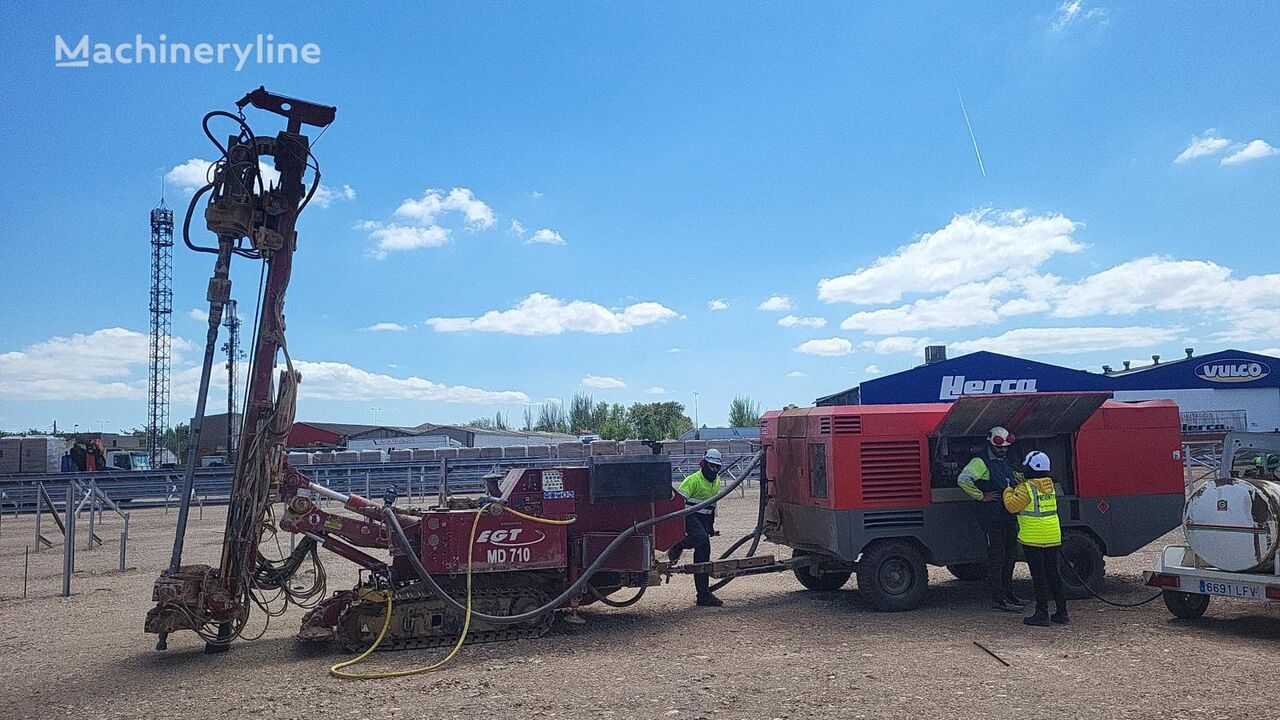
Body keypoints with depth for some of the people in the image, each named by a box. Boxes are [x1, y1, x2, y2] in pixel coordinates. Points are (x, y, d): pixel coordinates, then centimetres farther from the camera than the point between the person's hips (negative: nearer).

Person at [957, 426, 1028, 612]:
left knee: (1009, 555, 15)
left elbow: (1012, 478, 38)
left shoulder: (1005, 461, 17)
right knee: (996, 558, -5)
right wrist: (981, 496, -20)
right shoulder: (981, 462, -12)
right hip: (992, 518, -9)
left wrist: (1018, 480, 15)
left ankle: (1009, 594, 25)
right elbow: (963, 480, -26)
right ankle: (997, 599, -1)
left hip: (1009, 517, 9)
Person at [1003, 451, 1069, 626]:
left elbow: (1012, 505, -14)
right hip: (1053, 537, 7)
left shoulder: (1027, 488, -14)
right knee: (1053, 574, 13)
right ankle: (1062, 613, 16)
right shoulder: (1050, 486, 11)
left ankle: (1042, 614, 1)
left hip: (1033, 538, -7)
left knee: (1038, 576, -2)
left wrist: (1009, 491, 4)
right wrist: (1017, 489, 21)